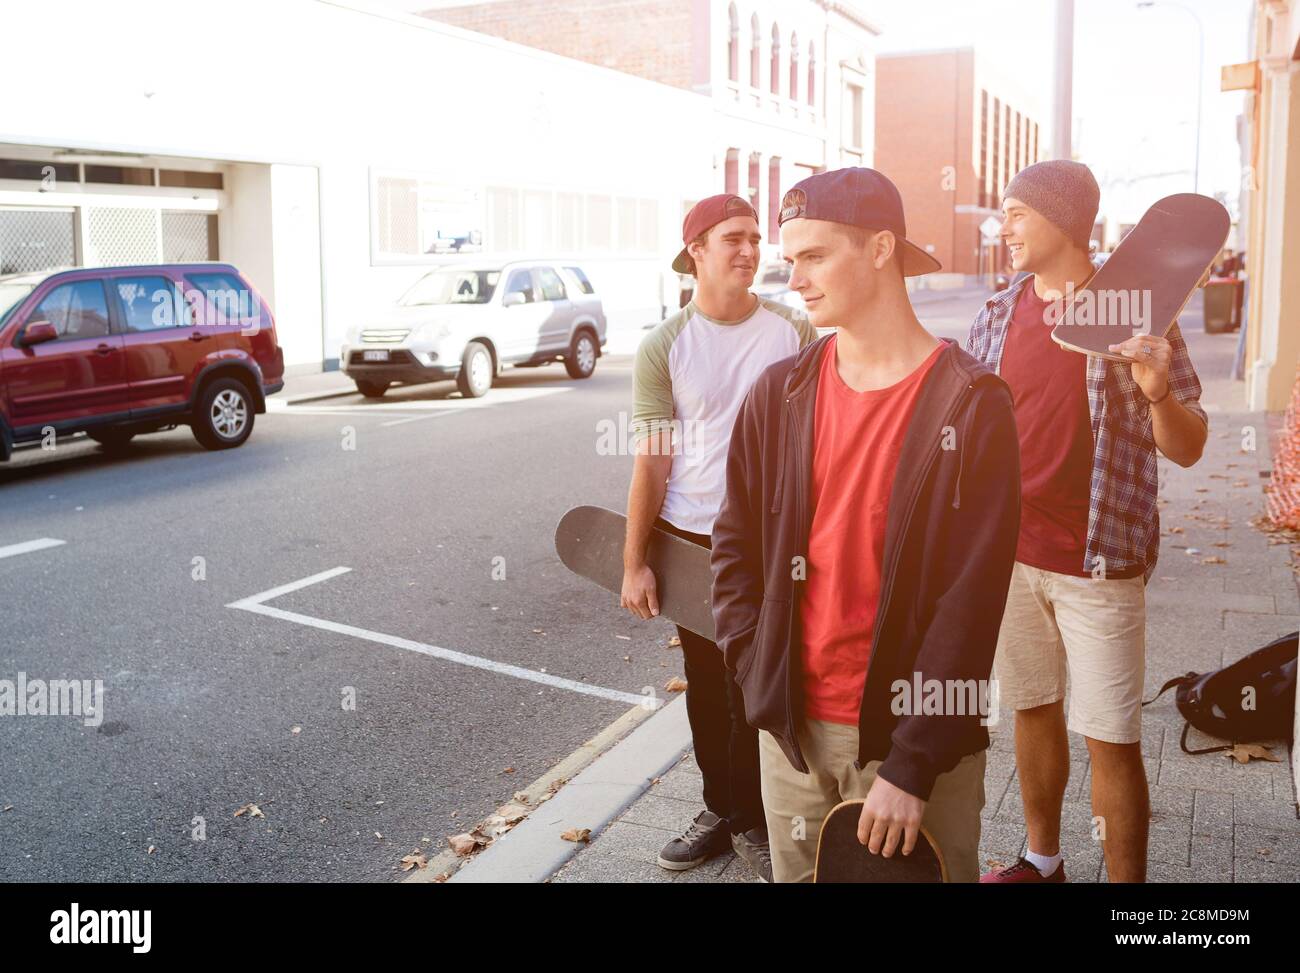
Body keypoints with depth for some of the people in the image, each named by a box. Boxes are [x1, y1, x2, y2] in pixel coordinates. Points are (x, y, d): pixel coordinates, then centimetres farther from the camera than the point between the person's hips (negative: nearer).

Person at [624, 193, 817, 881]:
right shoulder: (664, 347, -4)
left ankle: (751, 820, 23)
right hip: (692, 540, 1)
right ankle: (720, 809, 32)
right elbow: (652, 462, -3)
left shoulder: (793, 331, -2)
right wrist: (634, 562, -4)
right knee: (707, 687, 14)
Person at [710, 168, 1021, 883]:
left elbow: (972, 597, -15)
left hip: (915, 727, -3)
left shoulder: (970, 406, -11)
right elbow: (735, 545, 9)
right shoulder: (780, 393, 1)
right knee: (797, 873, 17)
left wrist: (912, 764, -17)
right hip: (791, 727, 4)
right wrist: (759, 675, -1)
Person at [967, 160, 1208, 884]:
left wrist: (1158, 391, -27)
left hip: (1099, 565, -4)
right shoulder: (996, 318, 4)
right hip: (1008, 555, 5)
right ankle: (1043, 860, 34)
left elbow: (1187, 449, -7)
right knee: (1033, 710, 17)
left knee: (1111, 740, 0)